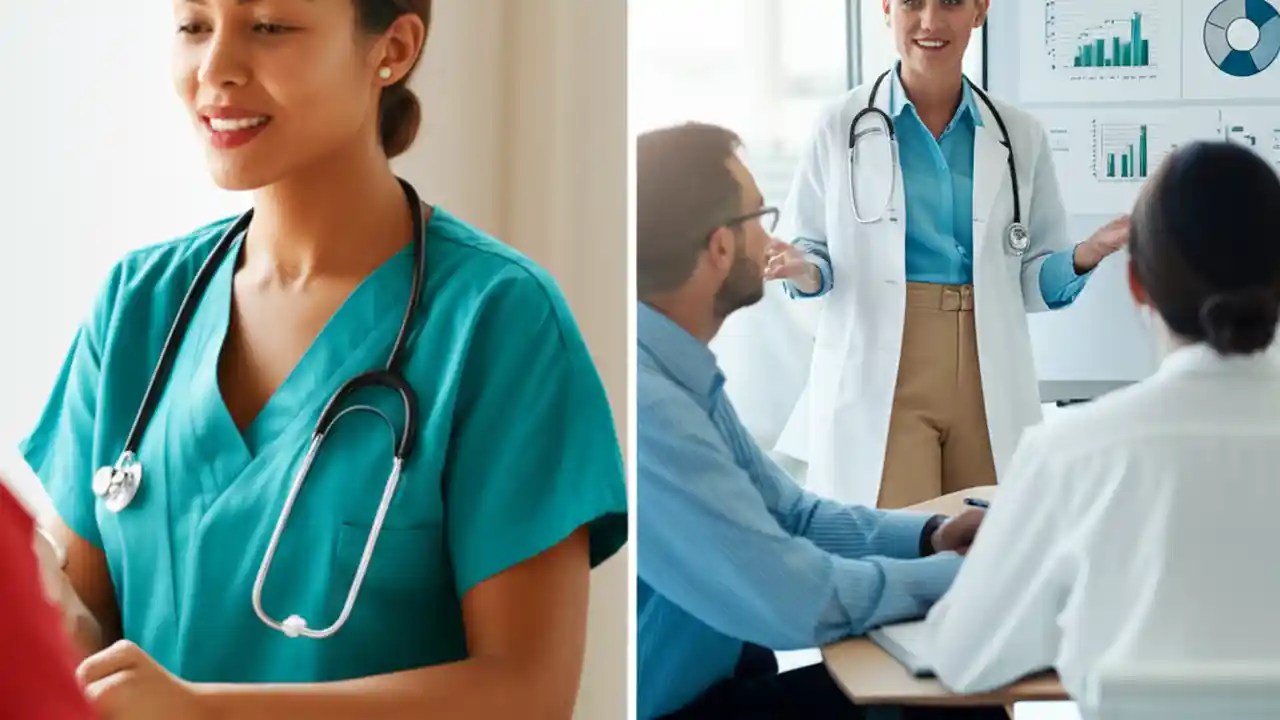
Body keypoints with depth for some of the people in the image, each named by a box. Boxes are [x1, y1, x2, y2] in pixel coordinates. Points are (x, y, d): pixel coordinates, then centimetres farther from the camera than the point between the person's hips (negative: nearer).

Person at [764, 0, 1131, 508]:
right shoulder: (841, 125, 0)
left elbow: (1035, 280, 11)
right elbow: (809, 252, 5)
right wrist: (802, 270, -17)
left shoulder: (1021, 136, 7)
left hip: (988, 384, 3)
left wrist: (1085, 257, -9)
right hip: (878, 382, -3)